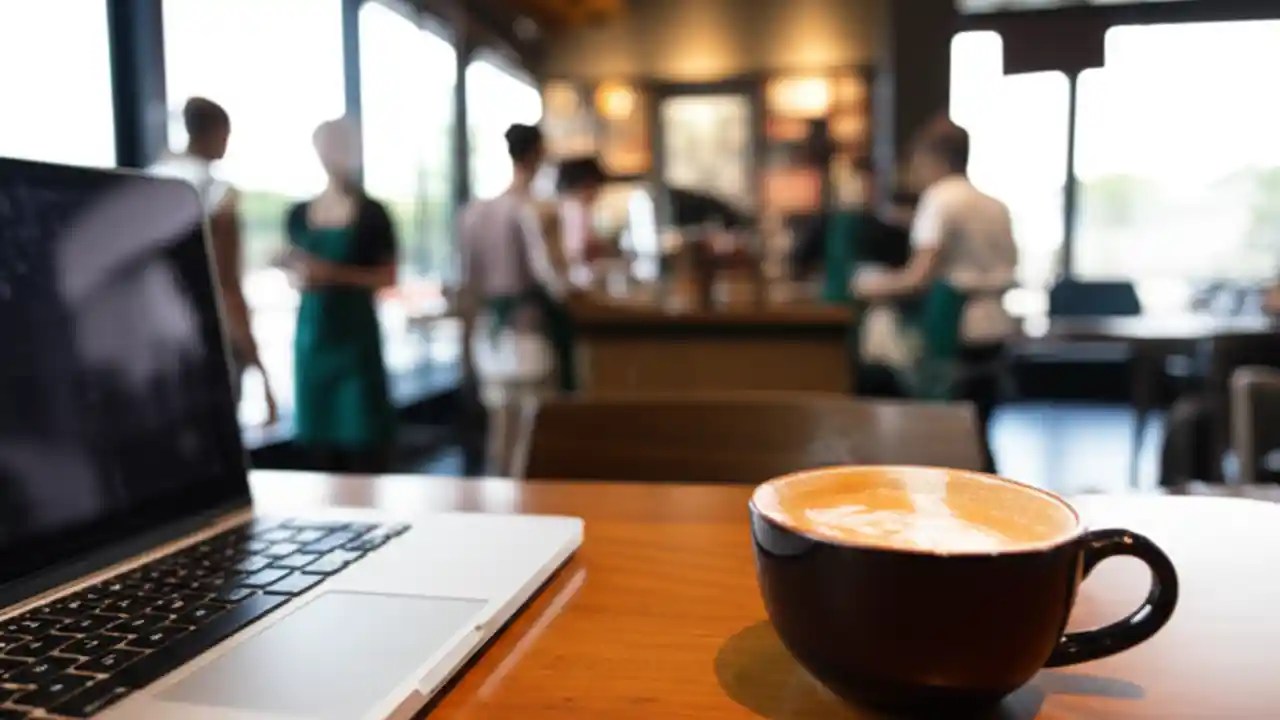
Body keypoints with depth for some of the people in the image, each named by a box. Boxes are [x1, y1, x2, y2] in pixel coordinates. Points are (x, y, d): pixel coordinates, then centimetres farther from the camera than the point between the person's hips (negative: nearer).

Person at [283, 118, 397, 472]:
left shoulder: (372, 213, -3)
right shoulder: (299, 214, 9)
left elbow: (388, 277, -4)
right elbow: (296, 272, 18)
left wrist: (336, 273, -17)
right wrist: (298, 273, -6)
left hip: (356, 333, -4)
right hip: (312, 334, 4)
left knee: (363, 436, -4)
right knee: (318, 435, 5)